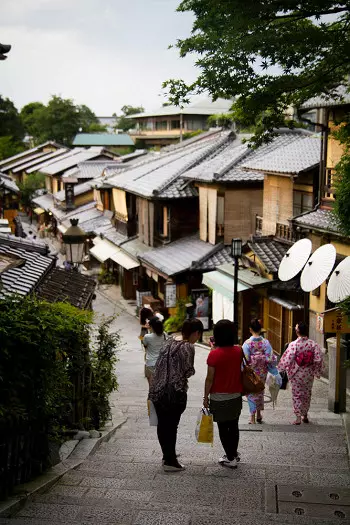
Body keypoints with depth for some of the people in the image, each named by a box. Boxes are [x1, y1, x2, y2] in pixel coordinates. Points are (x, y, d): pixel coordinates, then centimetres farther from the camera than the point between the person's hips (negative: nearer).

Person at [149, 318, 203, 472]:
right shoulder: (188, 347, -13)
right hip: (175, 392, -7)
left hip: (157, 390, 7)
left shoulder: (169, 342, 10)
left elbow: (159, 365, 12)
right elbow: (188, 371, -14)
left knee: (162, 424, 16)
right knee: (171, 426, 3)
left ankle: (167, 456, 32)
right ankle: (170, 461, 12)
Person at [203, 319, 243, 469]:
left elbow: (210, 378, -15)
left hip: (219, 397, -5)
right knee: (233, 426, 18)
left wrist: (206, 397, -4)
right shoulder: (239, 351, -3)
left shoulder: (214, 354, -18)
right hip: (236, 395, 5)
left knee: (223, 428, 7)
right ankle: (233, 453, 32)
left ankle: (230, 458, 13)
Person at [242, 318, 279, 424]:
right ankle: (259, 415, 30)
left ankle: (252, 417, 8)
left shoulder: (247, 343, -15)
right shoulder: (265, 342, -9)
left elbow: (245, 359, -15)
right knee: (260, 391, 20)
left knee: (251, 393, 10)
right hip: (262, 371, 2)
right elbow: (270, 359, -9)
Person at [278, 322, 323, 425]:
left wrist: (280, 368, 2)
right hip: (309, 374, 3)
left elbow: (286, 359, -15)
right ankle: (305, 415, 30)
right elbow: (318, 359, -7)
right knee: (307, 394, 19)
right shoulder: (313, 344, -8)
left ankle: (298, 418, 5)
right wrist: (317, 372, 6)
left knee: (296, 395, 8)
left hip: (296, 374, -3)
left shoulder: (293, 345, -17)